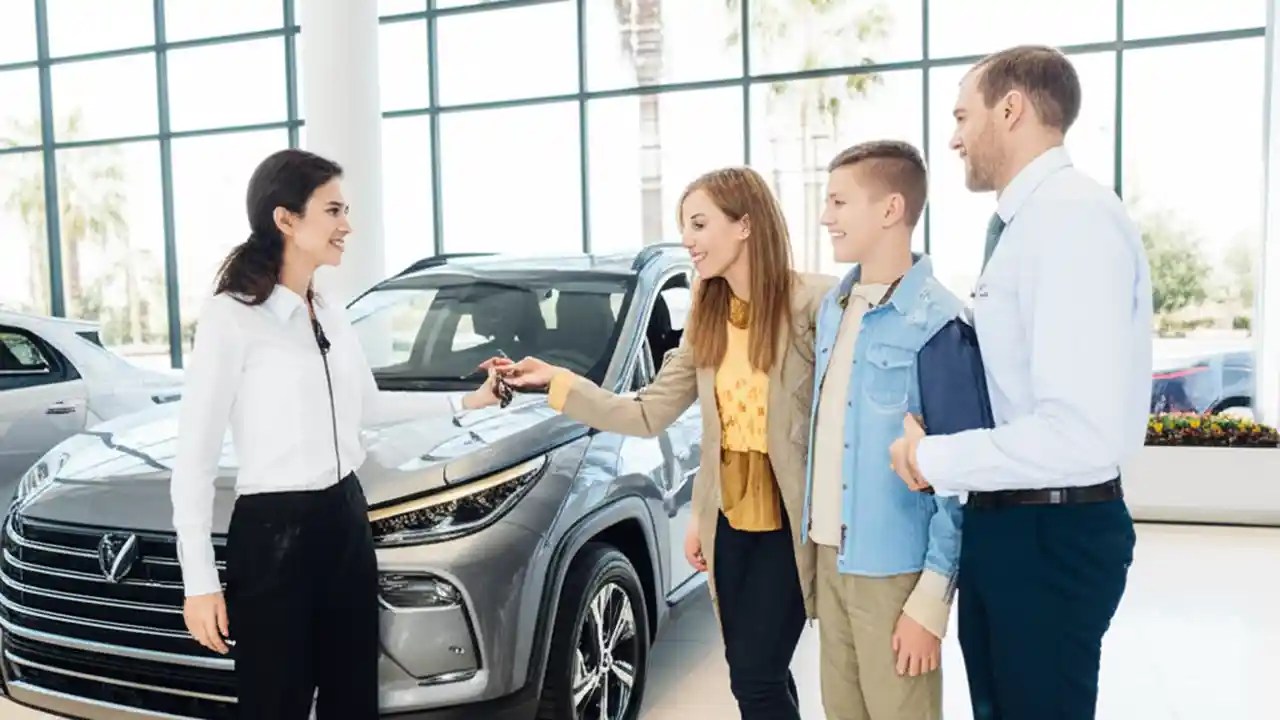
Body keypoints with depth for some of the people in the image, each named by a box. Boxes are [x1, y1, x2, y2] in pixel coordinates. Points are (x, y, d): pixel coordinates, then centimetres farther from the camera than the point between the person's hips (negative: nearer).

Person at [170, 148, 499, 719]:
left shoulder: (332, 317, 9)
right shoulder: (231, 316, -12)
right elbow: (195, 457, -11)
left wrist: (467, 402, 20)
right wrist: (199, 583, -12)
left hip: (347, 522, 7)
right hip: (272, 533, -7)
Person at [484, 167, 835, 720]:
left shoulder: (812, 303, -14)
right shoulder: (706, 318, 5)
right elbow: (648, 416, 4)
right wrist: (555, 381, 0)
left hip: (790, 524, -6)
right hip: (728, 522, 6)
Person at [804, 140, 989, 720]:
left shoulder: (935, 323, -16)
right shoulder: (833, 306, 6)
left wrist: (932, 595, -15)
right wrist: (818, 541, 13)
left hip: (892, 568, -7)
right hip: (830, 556, 7)